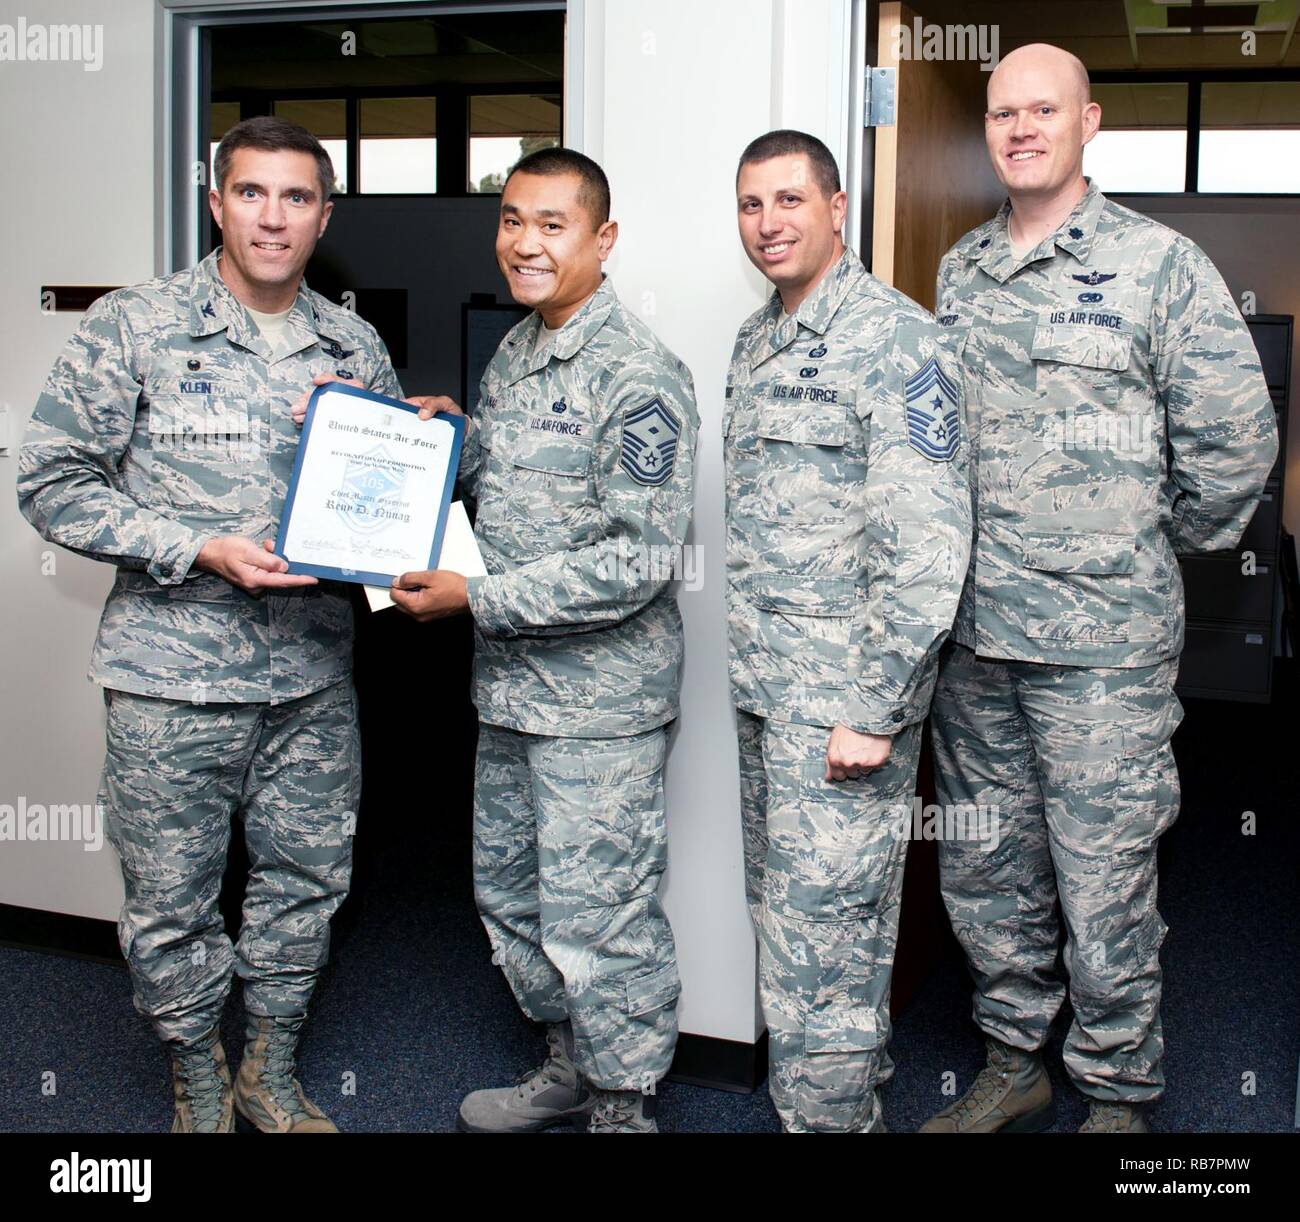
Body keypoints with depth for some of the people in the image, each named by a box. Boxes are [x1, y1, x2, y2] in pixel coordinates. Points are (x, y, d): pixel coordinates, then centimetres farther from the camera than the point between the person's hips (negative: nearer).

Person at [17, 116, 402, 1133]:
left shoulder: (357, 347, 7)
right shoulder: (132, 329, -5)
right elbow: (52, 482, -6)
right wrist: (200, 551, -16)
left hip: (314, 676, 4)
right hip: (173, 676, -3)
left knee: (306, 880, 14)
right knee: (172, 899, 7)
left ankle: (272, 1073, 36)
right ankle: (199, 1086, 31)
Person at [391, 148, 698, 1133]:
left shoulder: (638, 377, -17)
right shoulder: (513, 354, 11)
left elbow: (640, 560, -23)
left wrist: (476, 600, -21)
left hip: (599, 703, -9)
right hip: (510, 688, 9)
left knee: (594, 921, 2)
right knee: (510, 894, 21)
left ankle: (624, 1107, 23)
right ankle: (572, 1067, 40)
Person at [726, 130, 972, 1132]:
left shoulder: (891, 337, -13)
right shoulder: (757, 343, 15)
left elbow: (928, 543, -19)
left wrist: (872, 709, -21)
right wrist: (752, 662, 18)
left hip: (843, 698, -9)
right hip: (764, 687, 9)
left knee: (824, 937, -3)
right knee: (785, 916, 17)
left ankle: (834, 1115, 12)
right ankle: (805, 1100, 32)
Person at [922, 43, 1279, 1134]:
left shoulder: (1160, 263, -4)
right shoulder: (960, 270, 12)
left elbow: (1238, 437, -4)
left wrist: (1157, 550, 4)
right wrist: (954, 570, 14)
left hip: (1103, 643, -5)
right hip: (971, 633, 6)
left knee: (1105, 884, 1)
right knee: (985, 872, 15)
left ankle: (1119, 1097, 21)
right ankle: (1013, 1066, 33)